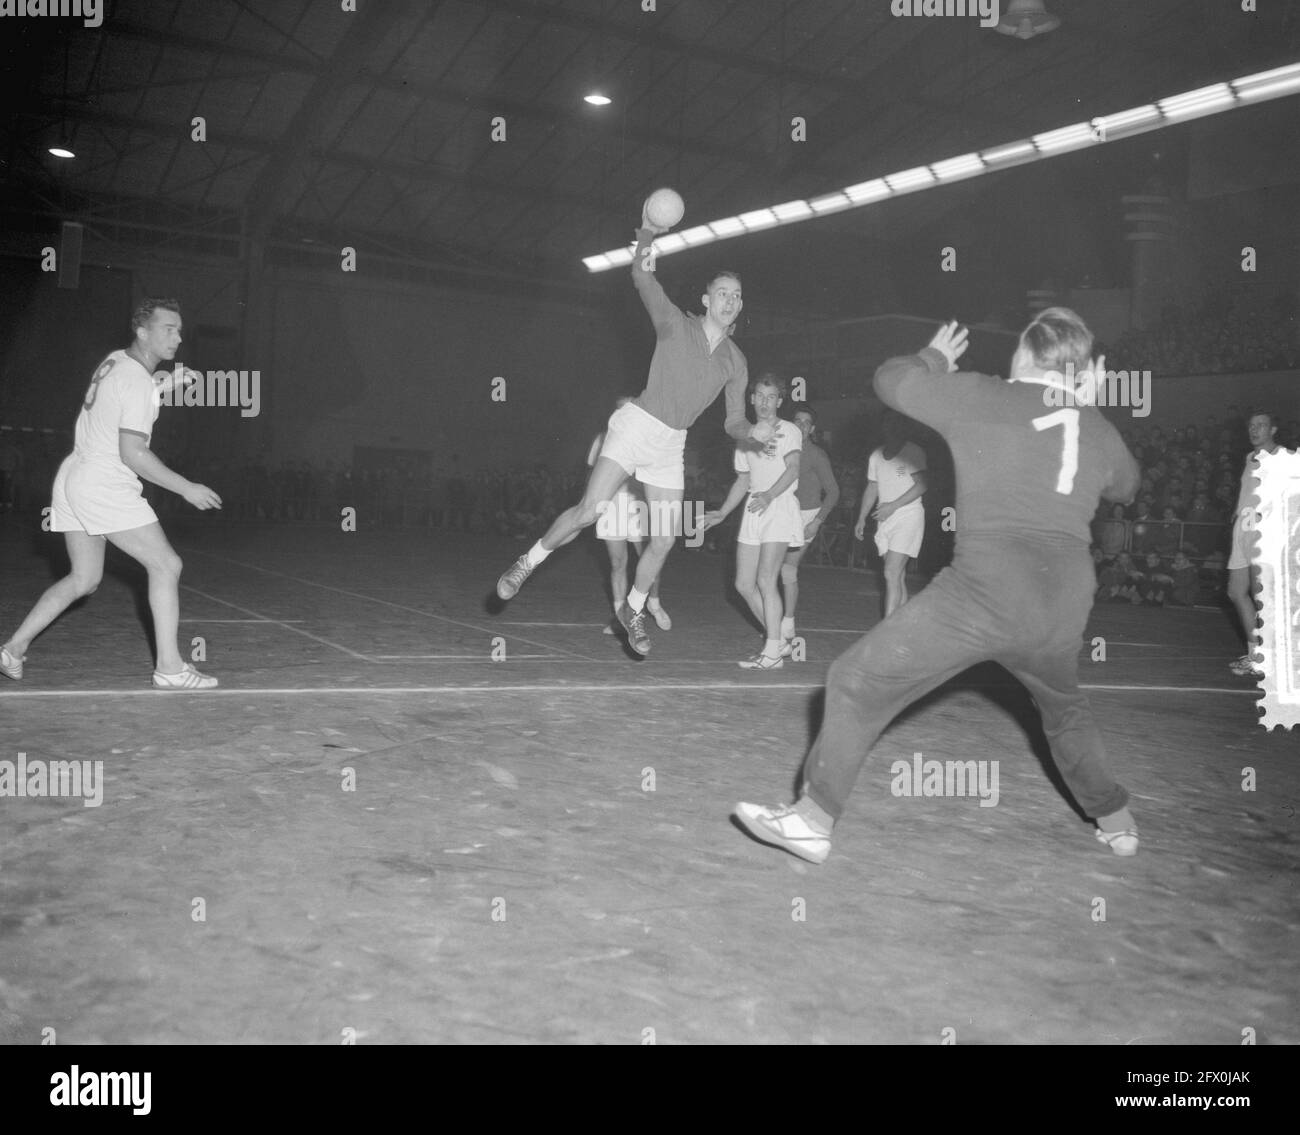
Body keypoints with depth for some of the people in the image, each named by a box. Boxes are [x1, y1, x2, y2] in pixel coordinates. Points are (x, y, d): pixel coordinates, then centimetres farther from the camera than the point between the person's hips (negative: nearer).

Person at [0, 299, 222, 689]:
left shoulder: (114, 361, 10)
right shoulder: (138, 381, -17)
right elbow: (132, 453, -22)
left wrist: (165, 385, 19)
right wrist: (187, 489, -18)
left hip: (75, 477, 10)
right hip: (105, 486, -10)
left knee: (84, 579, 18)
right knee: (166, 565, -6)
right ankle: (170, 668, -5)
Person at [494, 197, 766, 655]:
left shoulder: (736, 362, 8)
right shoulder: (676, 324, -5)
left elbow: (735, 421, 13)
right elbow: (642, 276, -17)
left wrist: (753, 441, -9)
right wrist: (646, 237, -37)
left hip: (672, 445, 5)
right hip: (637, 424, -5)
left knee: (664, 542, 3)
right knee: (589, 511, -17)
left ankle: (633, 610, 26)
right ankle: (527, 563, 5)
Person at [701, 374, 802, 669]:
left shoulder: (789, 431, 1)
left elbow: (793, 468, -15)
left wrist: (769, 495, -32)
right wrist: (721, 513, 18)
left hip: (780, 505, -7)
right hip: (753, 511, 7)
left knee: (765, 580, -15)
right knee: (744, 584, 2)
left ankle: (772, 653, -9)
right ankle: (778, 641, 16)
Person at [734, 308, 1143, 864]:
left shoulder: (981, 396, 2)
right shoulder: (1097, 427, 16)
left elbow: (890, 379, 11)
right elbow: (1125, 485, 37)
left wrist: (935, 358, 30)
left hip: (983, 591, -6)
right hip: (1067, 603, 6)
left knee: (857, 681, 4)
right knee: (1065, 707, 35)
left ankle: (812, 820, 3)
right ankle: (1115, 822, 45)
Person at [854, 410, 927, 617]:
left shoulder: (914, 452, -5)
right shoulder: (876, 456, 13)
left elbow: (921, 485, -13)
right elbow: (872, 489, 19)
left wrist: (893, 506, -18)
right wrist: (861, 519, 13)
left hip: (907, 516, -6)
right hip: (884, 519, 6)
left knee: (891, 574, -15)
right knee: (898, 575, 9)